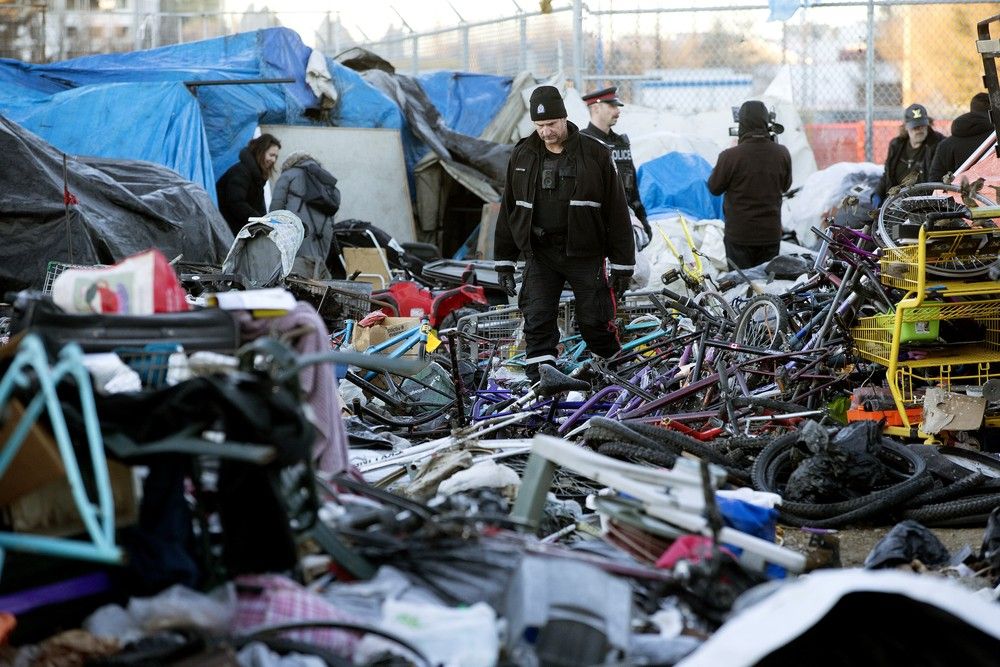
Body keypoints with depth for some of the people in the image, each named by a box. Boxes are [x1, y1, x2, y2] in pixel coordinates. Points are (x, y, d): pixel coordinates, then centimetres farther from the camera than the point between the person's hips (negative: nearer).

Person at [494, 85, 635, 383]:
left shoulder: (595, 154, -3)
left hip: (585, 254, -3)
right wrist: (504, 261, 9)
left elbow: (617, 211, -2)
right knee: (537, 323, -3)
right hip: (539, 255, 3)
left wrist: (623, 265, -4)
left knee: (596, 324, 0)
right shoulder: (522, 155, 6)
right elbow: (508, 210, 12)